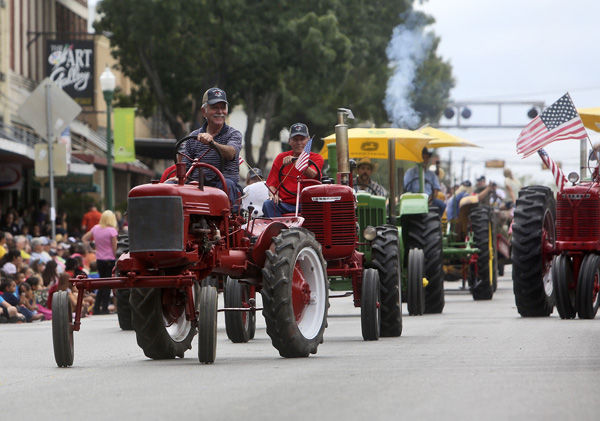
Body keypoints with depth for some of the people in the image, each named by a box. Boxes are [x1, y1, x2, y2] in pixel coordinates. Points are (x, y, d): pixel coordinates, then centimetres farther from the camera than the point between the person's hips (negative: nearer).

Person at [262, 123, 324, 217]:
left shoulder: (316, 158, 9)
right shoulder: (281, 158, 17)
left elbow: (312, 175, -14)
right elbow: (272, 184, 14)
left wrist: (296, 161, -30)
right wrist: (273, 194, -10)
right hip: (284, 204, 2)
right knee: (268, 204, -29)